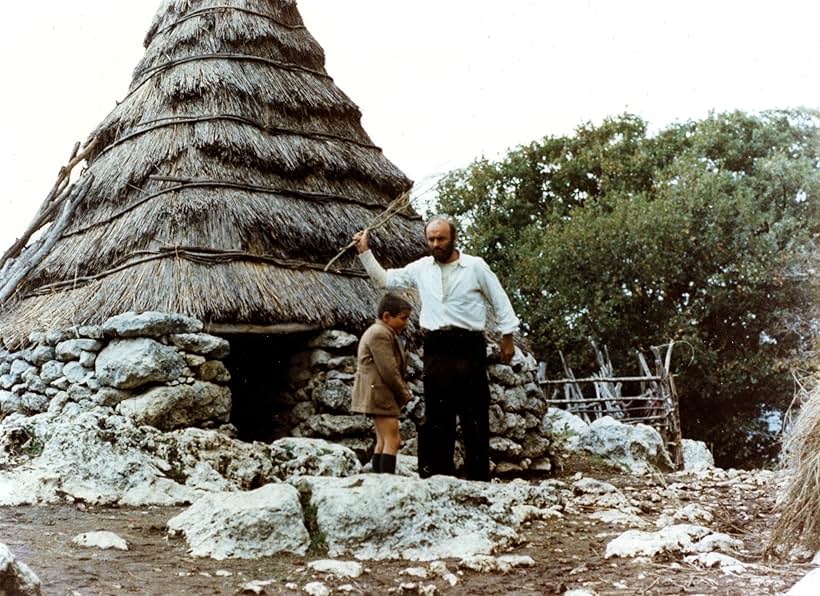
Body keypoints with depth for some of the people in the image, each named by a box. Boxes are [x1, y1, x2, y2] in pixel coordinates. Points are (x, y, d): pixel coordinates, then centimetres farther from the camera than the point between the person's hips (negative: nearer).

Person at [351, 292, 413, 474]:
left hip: (380, 395, 11)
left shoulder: (384, 333, 19)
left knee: (383, 442, 12)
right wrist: (404, 394, -8)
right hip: (380, 393, -11)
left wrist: (403, 392, 9)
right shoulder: (380, 333, -15)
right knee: (392, 441, -13)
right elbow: (388, 370, -20)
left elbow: (395, 368, 21)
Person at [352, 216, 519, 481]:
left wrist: (507, 336, 6)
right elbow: (384, 279, 18)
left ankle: (479, 477, 4)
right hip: (436, 350, 4)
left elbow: (500, 301, 7)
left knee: (475, 416, -1)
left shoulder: (475, 266, 0)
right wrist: (364, 251, 10)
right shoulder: (420, 268, 10)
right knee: (437, 418, 6)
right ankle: (438, 474, 12)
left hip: (469, 348, -3)